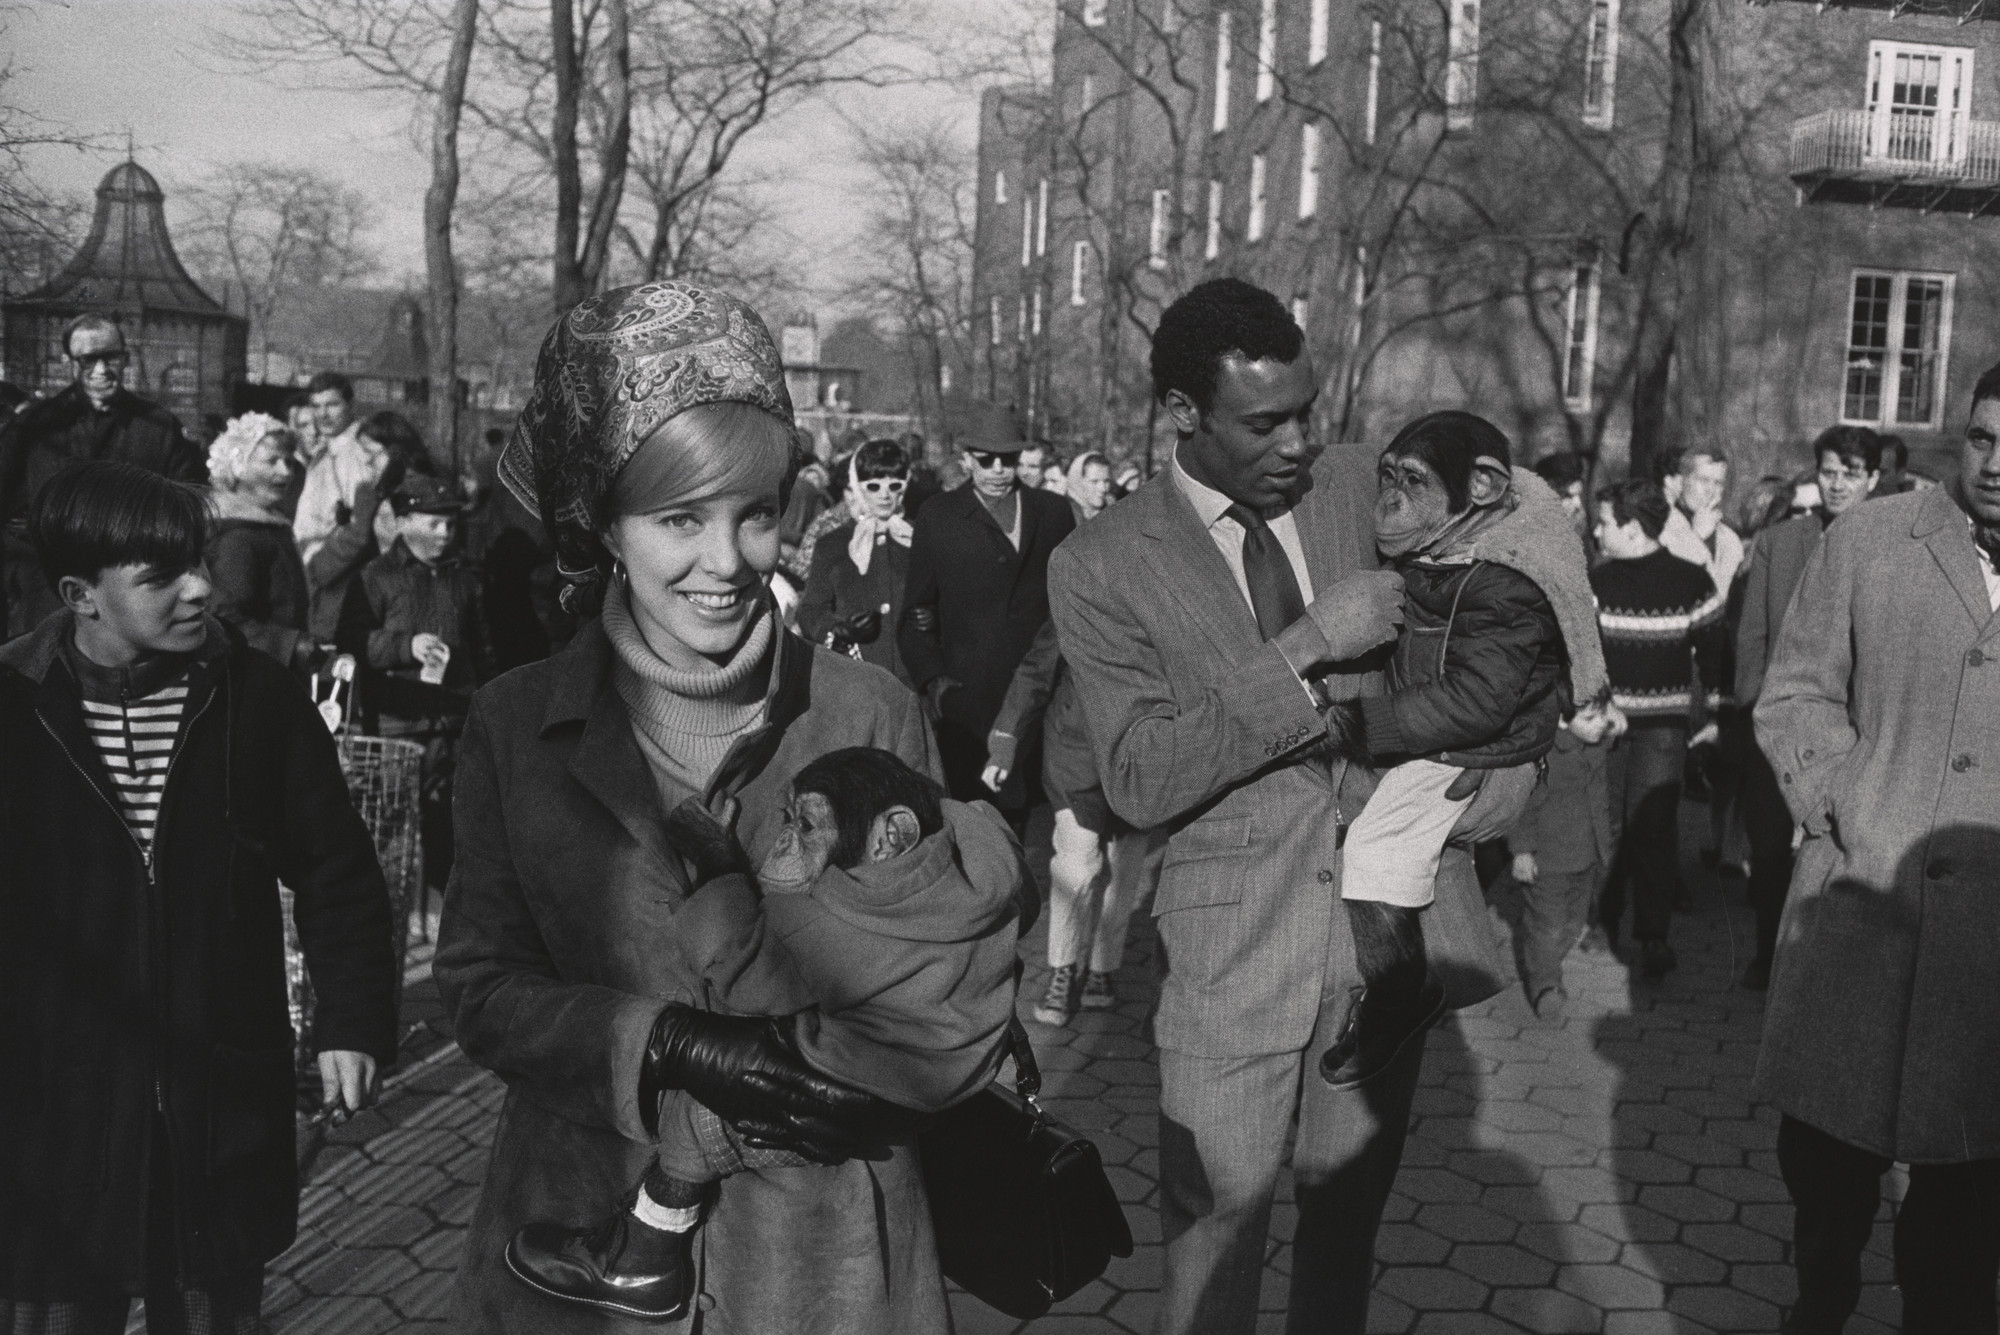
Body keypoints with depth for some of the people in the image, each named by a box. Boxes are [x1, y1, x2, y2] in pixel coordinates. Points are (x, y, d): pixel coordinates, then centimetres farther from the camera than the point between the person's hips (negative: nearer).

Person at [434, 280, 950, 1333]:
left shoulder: (872, 715, -8)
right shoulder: (513, 724, -4)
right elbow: (480, 987, -4)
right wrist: (666, 1051, -19)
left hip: (823, 1244, 0)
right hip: (584, 1231, 1)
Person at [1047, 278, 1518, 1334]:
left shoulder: (1366, 488, 2)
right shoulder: (1099, 566, -9)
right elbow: (1139, 782, -17)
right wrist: (1299, 652, -22)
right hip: (1232, 947, -3)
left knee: (1349, 1205, 15)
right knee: (1216, 1220, 2)